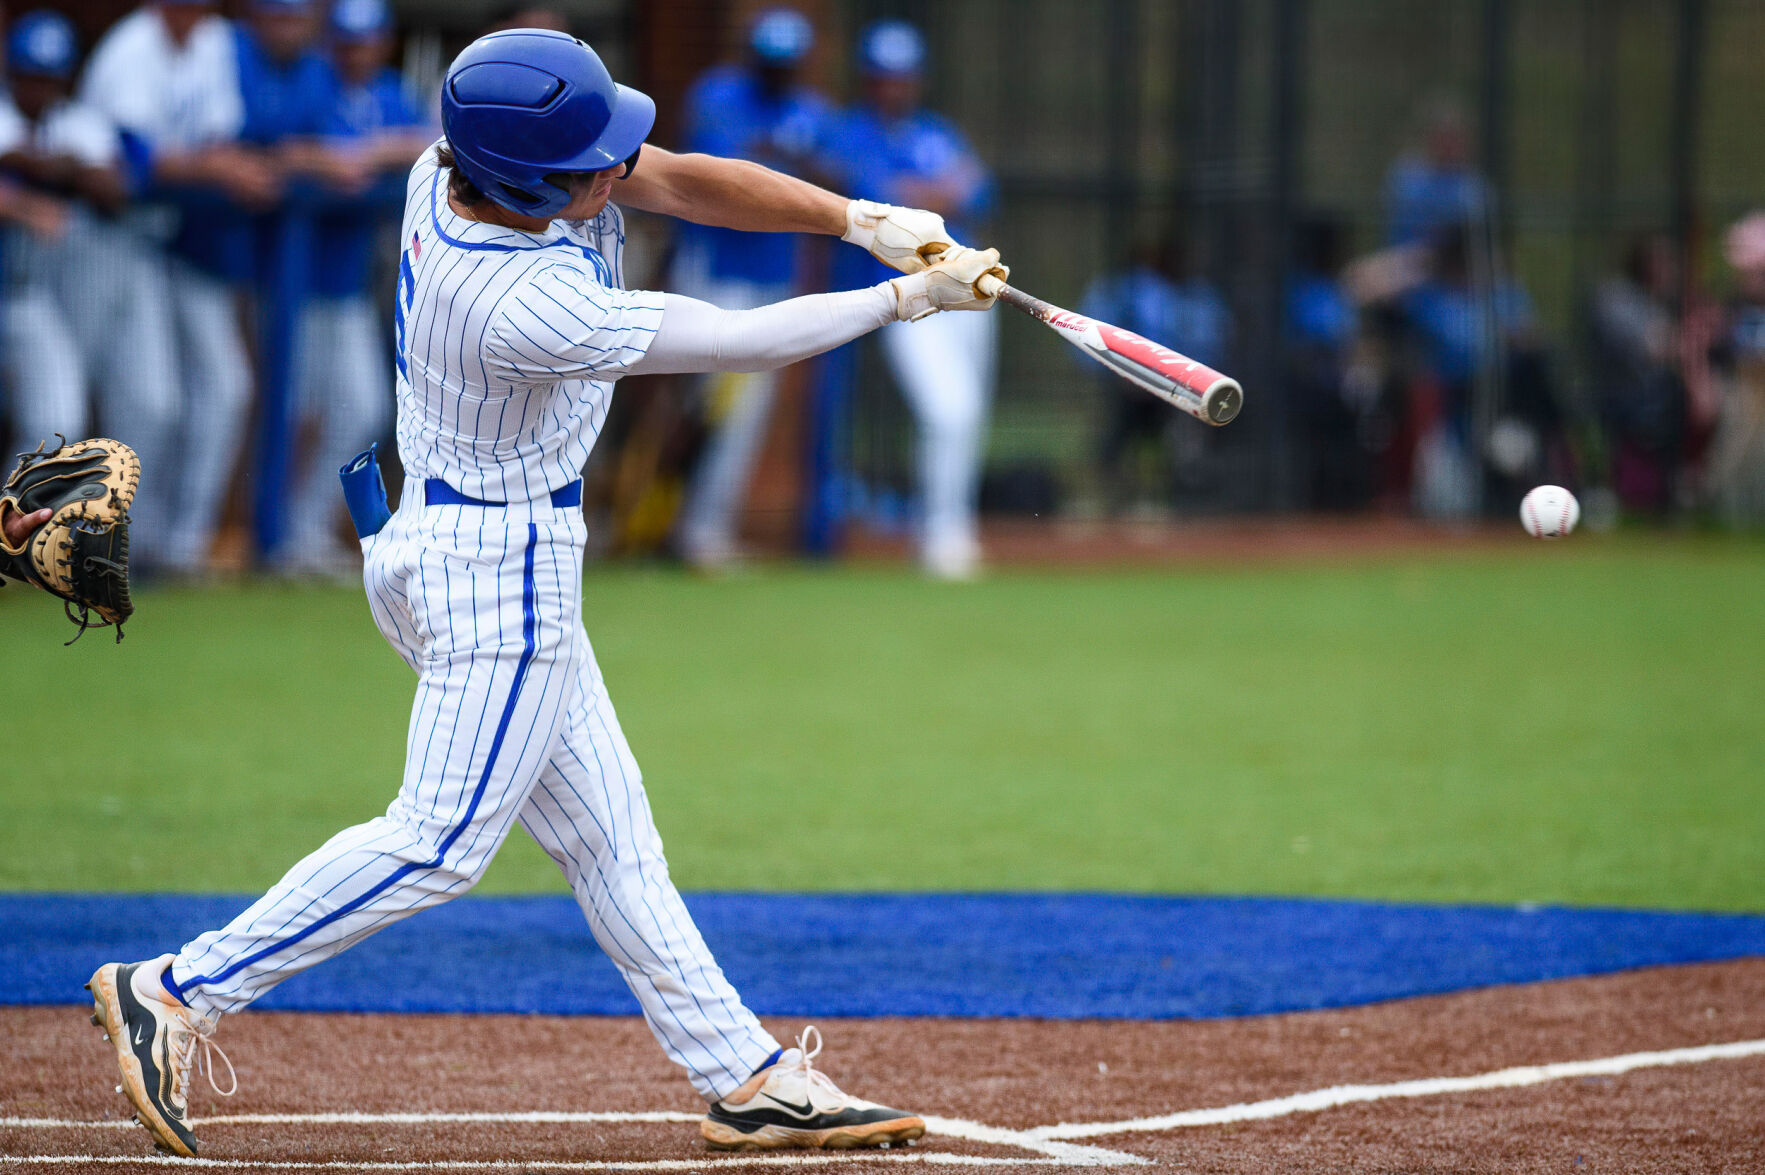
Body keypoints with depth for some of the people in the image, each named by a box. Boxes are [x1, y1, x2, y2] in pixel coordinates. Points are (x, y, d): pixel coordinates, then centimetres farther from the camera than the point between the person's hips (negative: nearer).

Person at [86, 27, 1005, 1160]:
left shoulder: (457, 165, -7)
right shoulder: (528, 306, -31)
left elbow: (681, 179, -3)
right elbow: (734, 341, -22)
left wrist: (862, 218, -14)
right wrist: (908, 299, -11)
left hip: (447, 542, 10)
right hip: (500, 567, -10)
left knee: (603, 826, 12)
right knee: (443, 839, -5)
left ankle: (747, 1076, 16)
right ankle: (179, 991, -2)